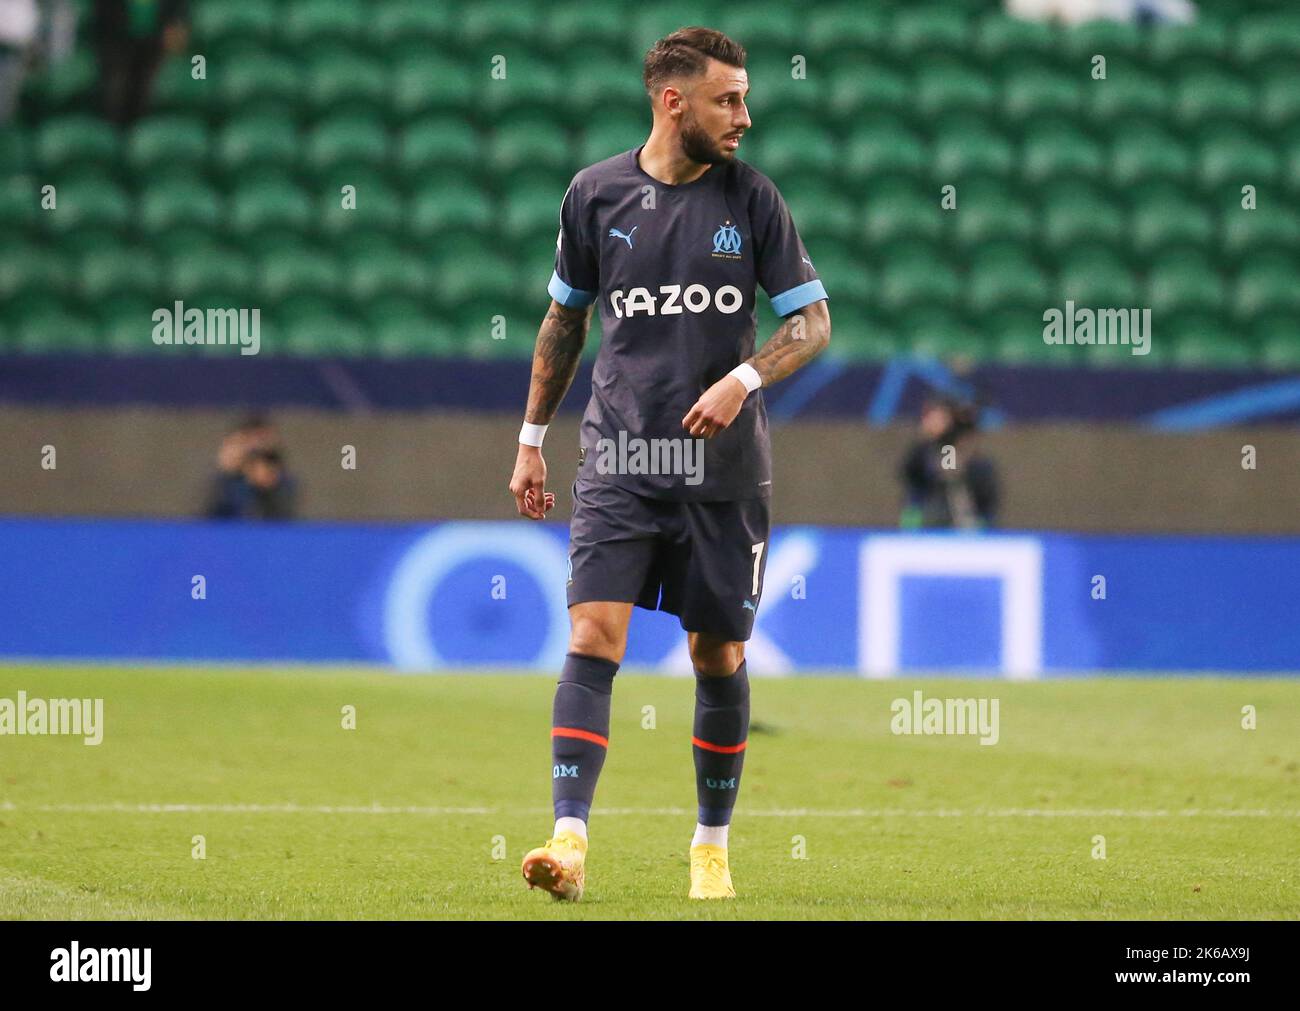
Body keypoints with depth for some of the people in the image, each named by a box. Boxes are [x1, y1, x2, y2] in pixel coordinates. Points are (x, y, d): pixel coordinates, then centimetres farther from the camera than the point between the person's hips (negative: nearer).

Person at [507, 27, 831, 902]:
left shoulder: (752, 198, 1)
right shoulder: (597, 194, 3)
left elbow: (813, 322, 3)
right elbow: (565, 320, 16)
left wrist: (742, 380, -15)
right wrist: (532, 439, 16)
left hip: (723, 469, 1)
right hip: (619, 461, 0)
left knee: (720, 656, 7)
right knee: (592, 639, -14)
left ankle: (713, 845, 22)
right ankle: (571, 841, -20)